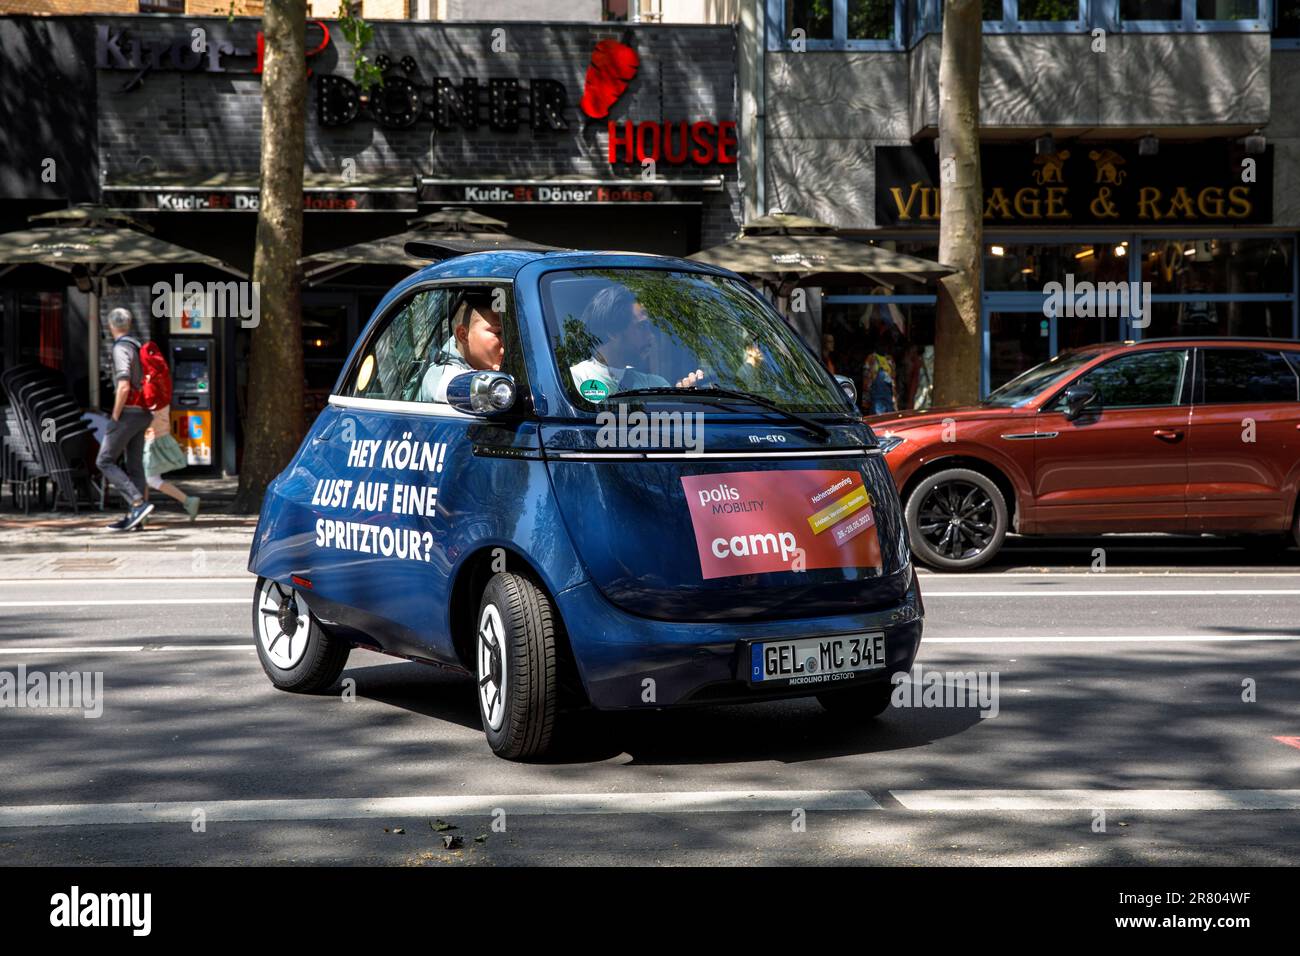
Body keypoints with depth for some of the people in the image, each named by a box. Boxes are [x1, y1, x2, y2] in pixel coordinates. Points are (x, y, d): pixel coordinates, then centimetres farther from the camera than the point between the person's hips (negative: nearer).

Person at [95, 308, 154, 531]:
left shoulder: (121, 349, -14)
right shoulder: (137, 347, 15)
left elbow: (123, 387, -24)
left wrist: (115, 417, -15)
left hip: (128, 412, -9)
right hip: (142, 413, 9)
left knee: (105, 462, -4)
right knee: (134, 465, 8)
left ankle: (138, 503, -15)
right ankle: (133, 516, 6)